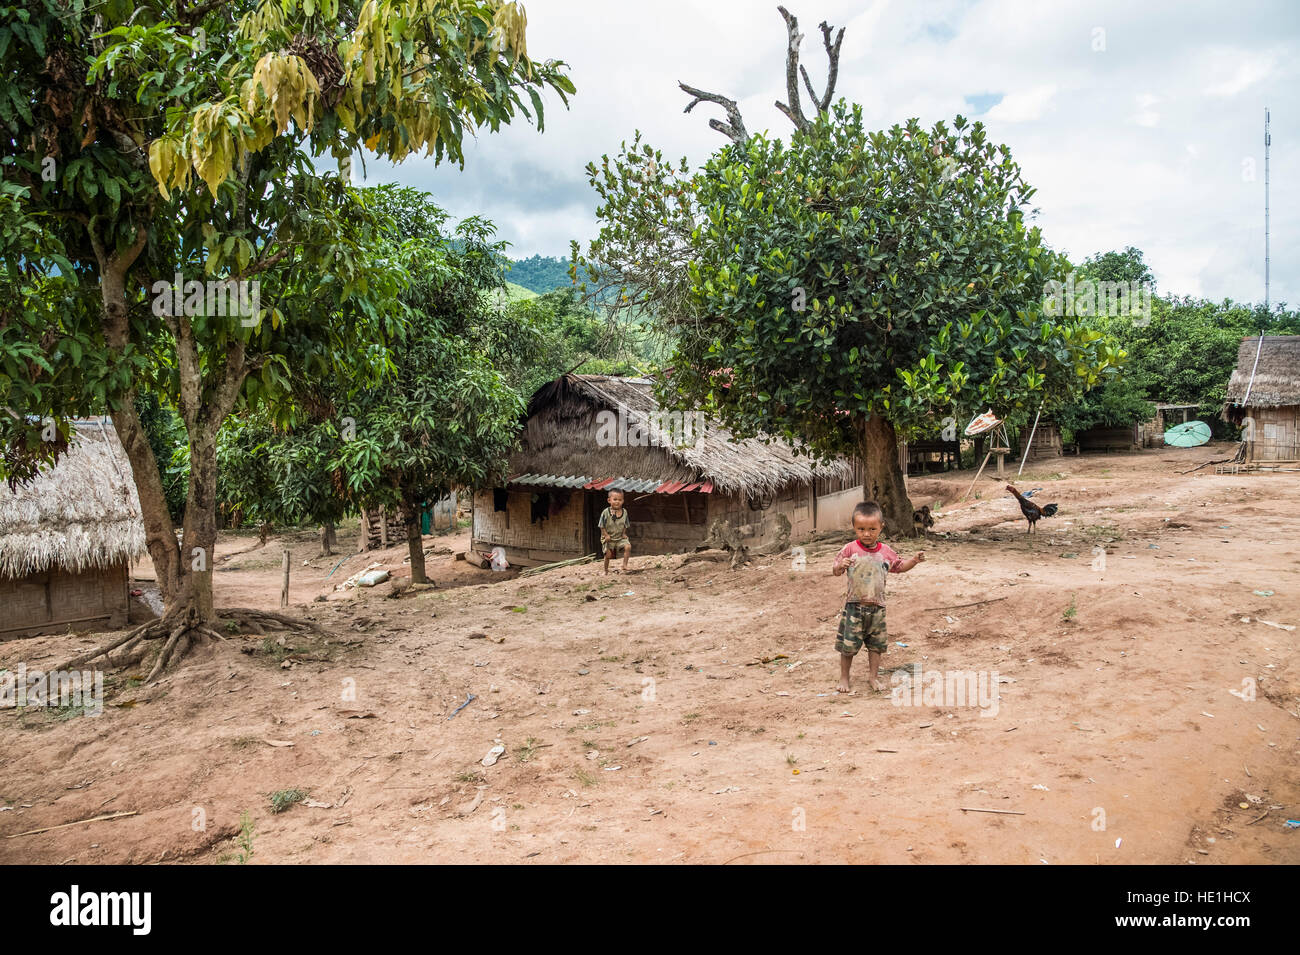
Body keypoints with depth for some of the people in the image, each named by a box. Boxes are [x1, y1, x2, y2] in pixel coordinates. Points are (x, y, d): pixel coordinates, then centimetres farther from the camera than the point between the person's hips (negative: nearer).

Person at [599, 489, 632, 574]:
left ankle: (624, 565, -8)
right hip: (608, 538, -2)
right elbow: (602, 526, -7)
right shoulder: (605, 512, -13)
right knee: (608, 554, -3)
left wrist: (624, 534, -2)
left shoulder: (624, 512, -4)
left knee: (628, 547, -20)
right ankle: (606, 570, 20)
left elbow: (625, 525, 9)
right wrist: (606, 535, -13)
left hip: (620, 537, 2)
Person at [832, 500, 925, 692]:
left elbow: (900, 566, 18)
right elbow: (835, 571, -7)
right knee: (848, 645, 2)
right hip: (855, 606, -3)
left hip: (877, 607, 4)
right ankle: (844, 678, 19)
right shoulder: (850, 549, -9)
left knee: (876, 644, 12)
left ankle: (872, 676, 28)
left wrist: (914, 560, 1)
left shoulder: (886, 551, 3)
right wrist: (841, 566, -30)